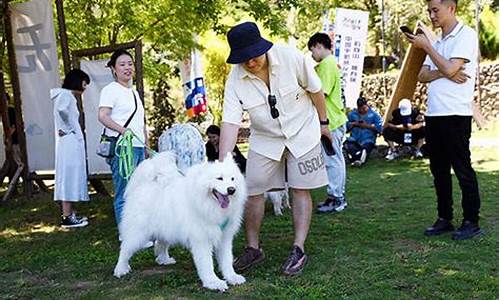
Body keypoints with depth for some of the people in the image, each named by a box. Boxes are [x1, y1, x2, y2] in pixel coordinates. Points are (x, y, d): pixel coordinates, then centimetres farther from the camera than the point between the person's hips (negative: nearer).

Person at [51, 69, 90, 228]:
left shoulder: (68, 96, 20)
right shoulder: (65, 95, -10)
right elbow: (61, 109, -30)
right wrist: (68, 129, -20)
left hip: (73, 144, 10)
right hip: (70, 143, -10)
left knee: (71, 178, 12)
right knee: (69, 177, -7)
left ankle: (69, 214, 18)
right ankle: (67, 217, -3)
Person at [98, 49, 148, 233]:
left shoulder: (134, 92, 22)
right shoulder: (110, 90, -3)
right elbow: (103, 116, -16)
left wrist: (147, 145, 24)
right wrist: (122, 129, -31)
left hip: (138, 148, 8)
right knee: (124, 194, -8)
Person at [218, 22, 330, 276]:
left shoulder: (291, 58, -23)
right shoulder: (235, 81, -18)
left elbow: (315, 89, -8)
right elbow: (230, 122, -23)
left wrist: (323, 122, 3)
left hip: (302, 132, -2)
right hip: (265, 139, 2)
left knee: (300, 190, -1)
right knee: (253, 192, 1)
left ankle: (298, 250, 7)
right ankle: (253, 248, 17)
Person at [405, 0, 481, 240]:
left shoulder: (466, 35, -5)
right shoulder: (437, 42, 19)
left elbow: (450, 68, -17)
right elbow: (422, 76, 9)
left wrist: (426, 46, -8)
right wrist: (445, 74, -10)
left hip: (455, 114, -8)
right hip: (433, 113, 8)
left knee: (462, 169, -2)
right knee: (439, 170, 10)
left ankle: (471, 222, 8)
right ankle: (444, 219, 19)